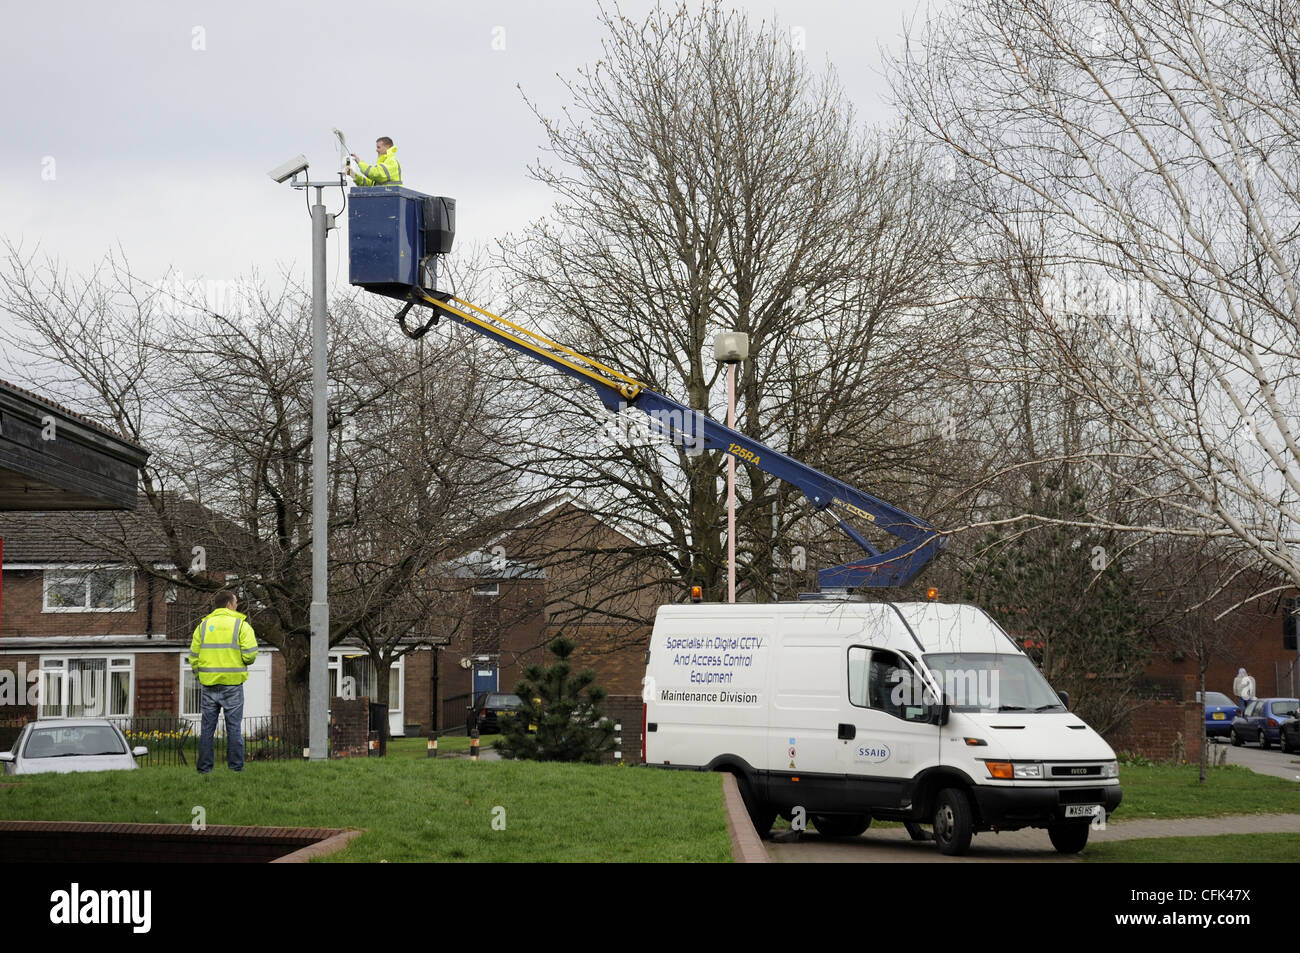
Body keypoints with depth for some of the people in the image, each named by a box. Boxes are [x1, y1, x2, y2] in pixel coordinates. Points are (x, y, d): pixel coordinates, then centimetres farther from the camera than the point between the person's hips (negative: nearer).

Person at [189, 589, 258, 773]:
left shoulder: (203, 625, 8)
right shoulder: (240, 624, -3)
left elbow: (193, 656, 6)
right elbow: (250, 654, -11)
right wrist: (246, 661, 10)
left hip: (209, 684, 3)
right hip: (233, 683, -3)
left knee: (207, 726, 7)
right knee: (234, 727, 2)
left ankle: (204, 767, 7)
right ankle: (235, 765, 2)